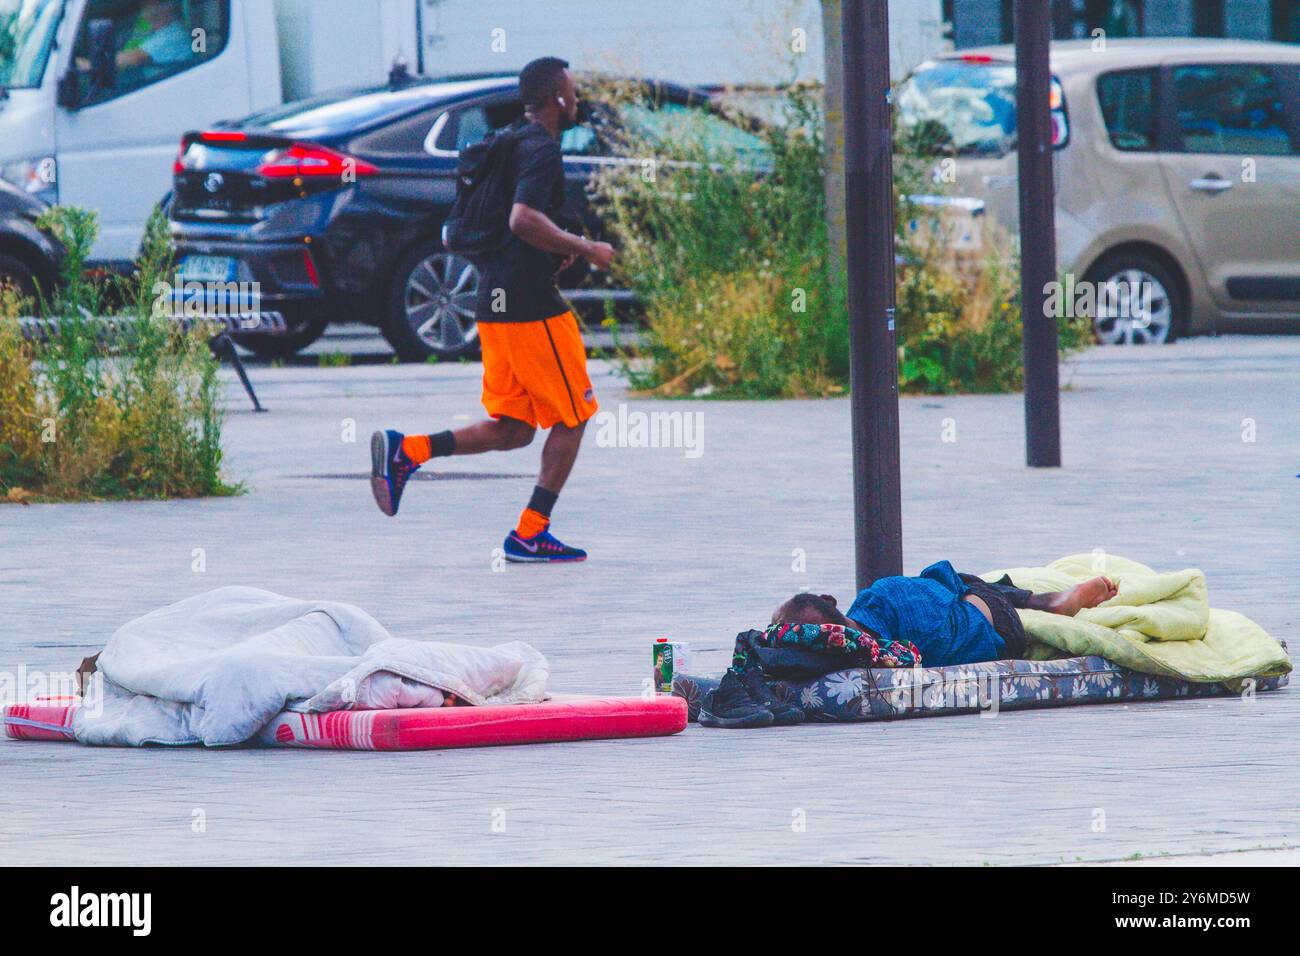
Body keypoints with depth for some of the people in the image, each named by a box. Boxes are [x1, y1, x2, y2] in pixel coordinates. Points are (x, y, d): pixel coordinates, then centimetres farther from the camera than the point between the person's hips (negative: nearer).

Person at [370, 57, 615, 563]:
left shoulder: (512, 142, 18)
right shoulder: (541, 148, -12)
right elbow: (523, 219, -28)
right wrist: (585, 250, -17)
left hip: (494, 305, 9)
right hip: (532, 305, -9)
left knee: (511, 429, 12)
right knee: (571, 418, 4)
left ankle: (405, 450, -4)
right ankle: (530, 534, 2)